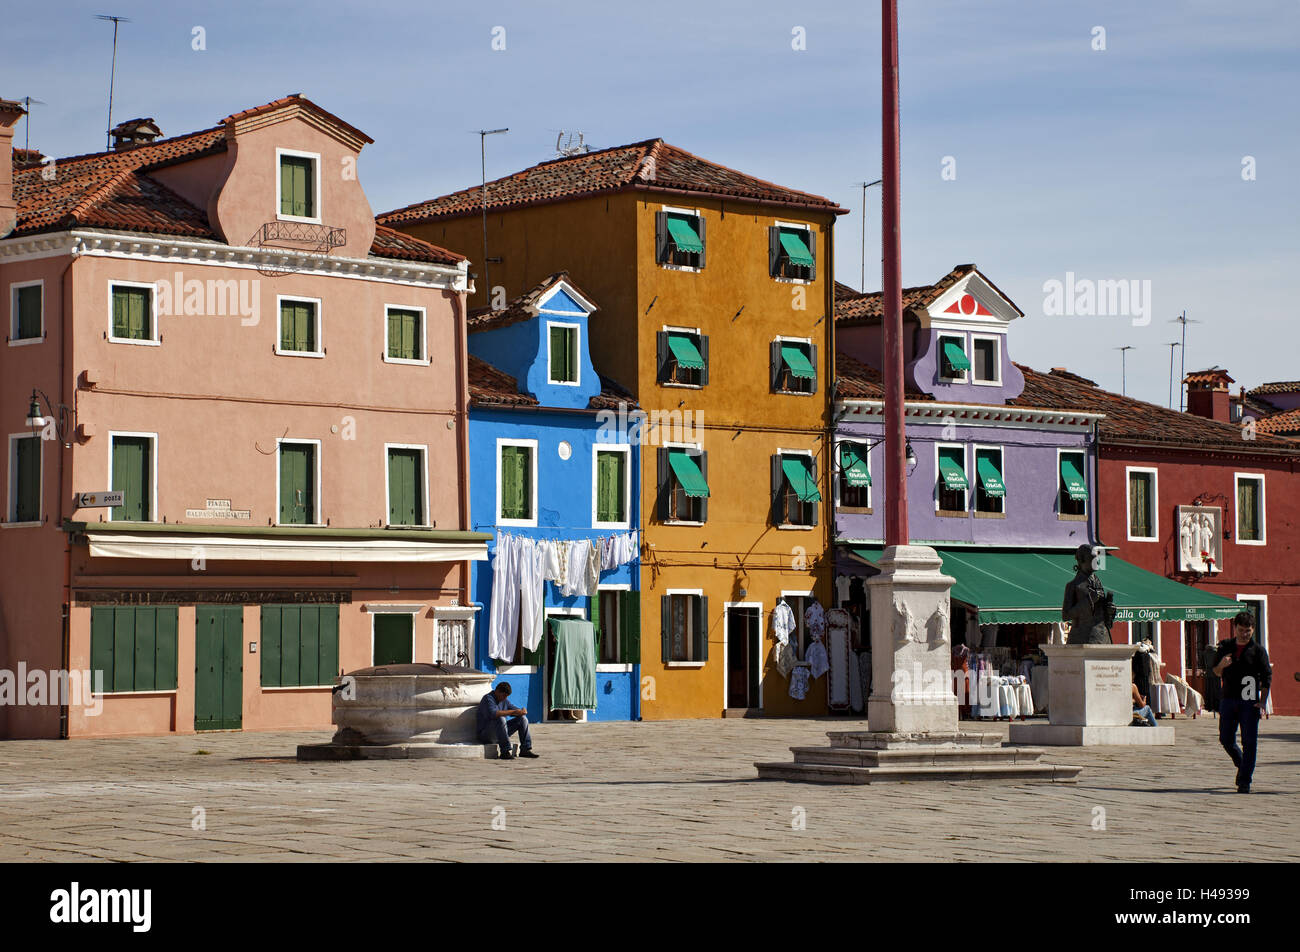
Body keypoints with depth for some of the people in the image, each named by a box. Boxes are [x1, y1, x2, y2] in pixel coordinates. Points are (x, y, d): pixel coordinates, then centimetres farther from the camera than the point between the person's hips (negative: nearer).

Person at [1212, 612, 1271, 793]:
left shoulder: (1258, 650, 1)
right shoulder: (1225, 647, 9)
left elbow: (1266, 677, 0)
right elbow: (1216, 673, 15)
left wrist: (1263, 701, -11)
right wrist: (1221, 665, -10)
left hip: (1249, 702, -3)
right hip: (1228, 699, 3)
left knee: (1249, 742, -6)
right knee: (1226, 739, 6)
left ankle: (1245, 781, -2)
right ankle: (1242, 765, 32)